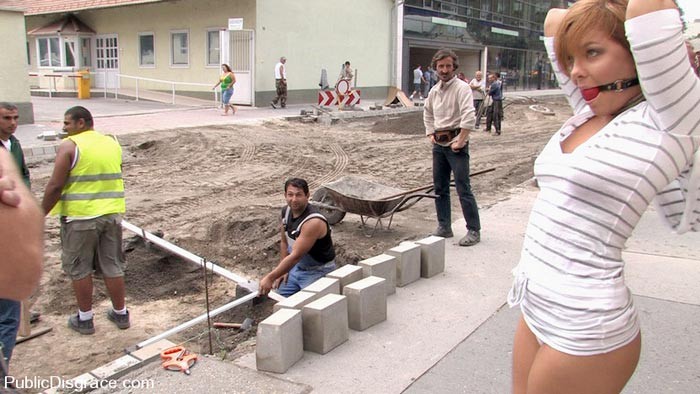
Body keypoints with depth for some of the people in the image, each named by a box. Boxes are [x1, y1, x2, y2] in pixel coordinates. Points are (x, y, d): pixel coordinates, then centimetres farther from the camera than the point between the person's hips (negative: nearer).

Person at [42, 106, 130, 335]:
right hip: (111, 213, 5)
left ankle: (85, 319, 18)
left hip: (80, 217, -5)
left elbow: (55, 186, -13)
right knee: (112, 266, 14)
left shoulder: (70, 146, -10)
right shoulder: (113, 144, 9)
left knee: (79, 269, 9)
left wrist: (41, 214, -3)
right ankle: (120, 314, 23)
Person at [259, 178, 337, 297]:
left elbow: (296, 256, -32)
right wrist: (283, 270, 4)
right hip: (297, 267, 7)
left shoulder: (313, 222, -30)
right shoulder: (286, 211, -5)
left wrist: (270, 278, -31)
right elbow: (284, 242, 9)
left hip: (318, 271, -7)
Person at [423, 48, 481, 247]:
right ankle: (444, 227, 22)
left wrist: (460, 141, -21)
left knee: (463, 188, -8)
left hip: (455, 143, -7)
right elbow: (427, 113, 29)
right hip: (439, 143, 8)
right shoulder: (435, 90, 12)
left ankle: (474, 231, 0)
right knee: (440, 187, 11)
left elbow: (469, 117, -21)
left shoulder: (462, 88, -10)